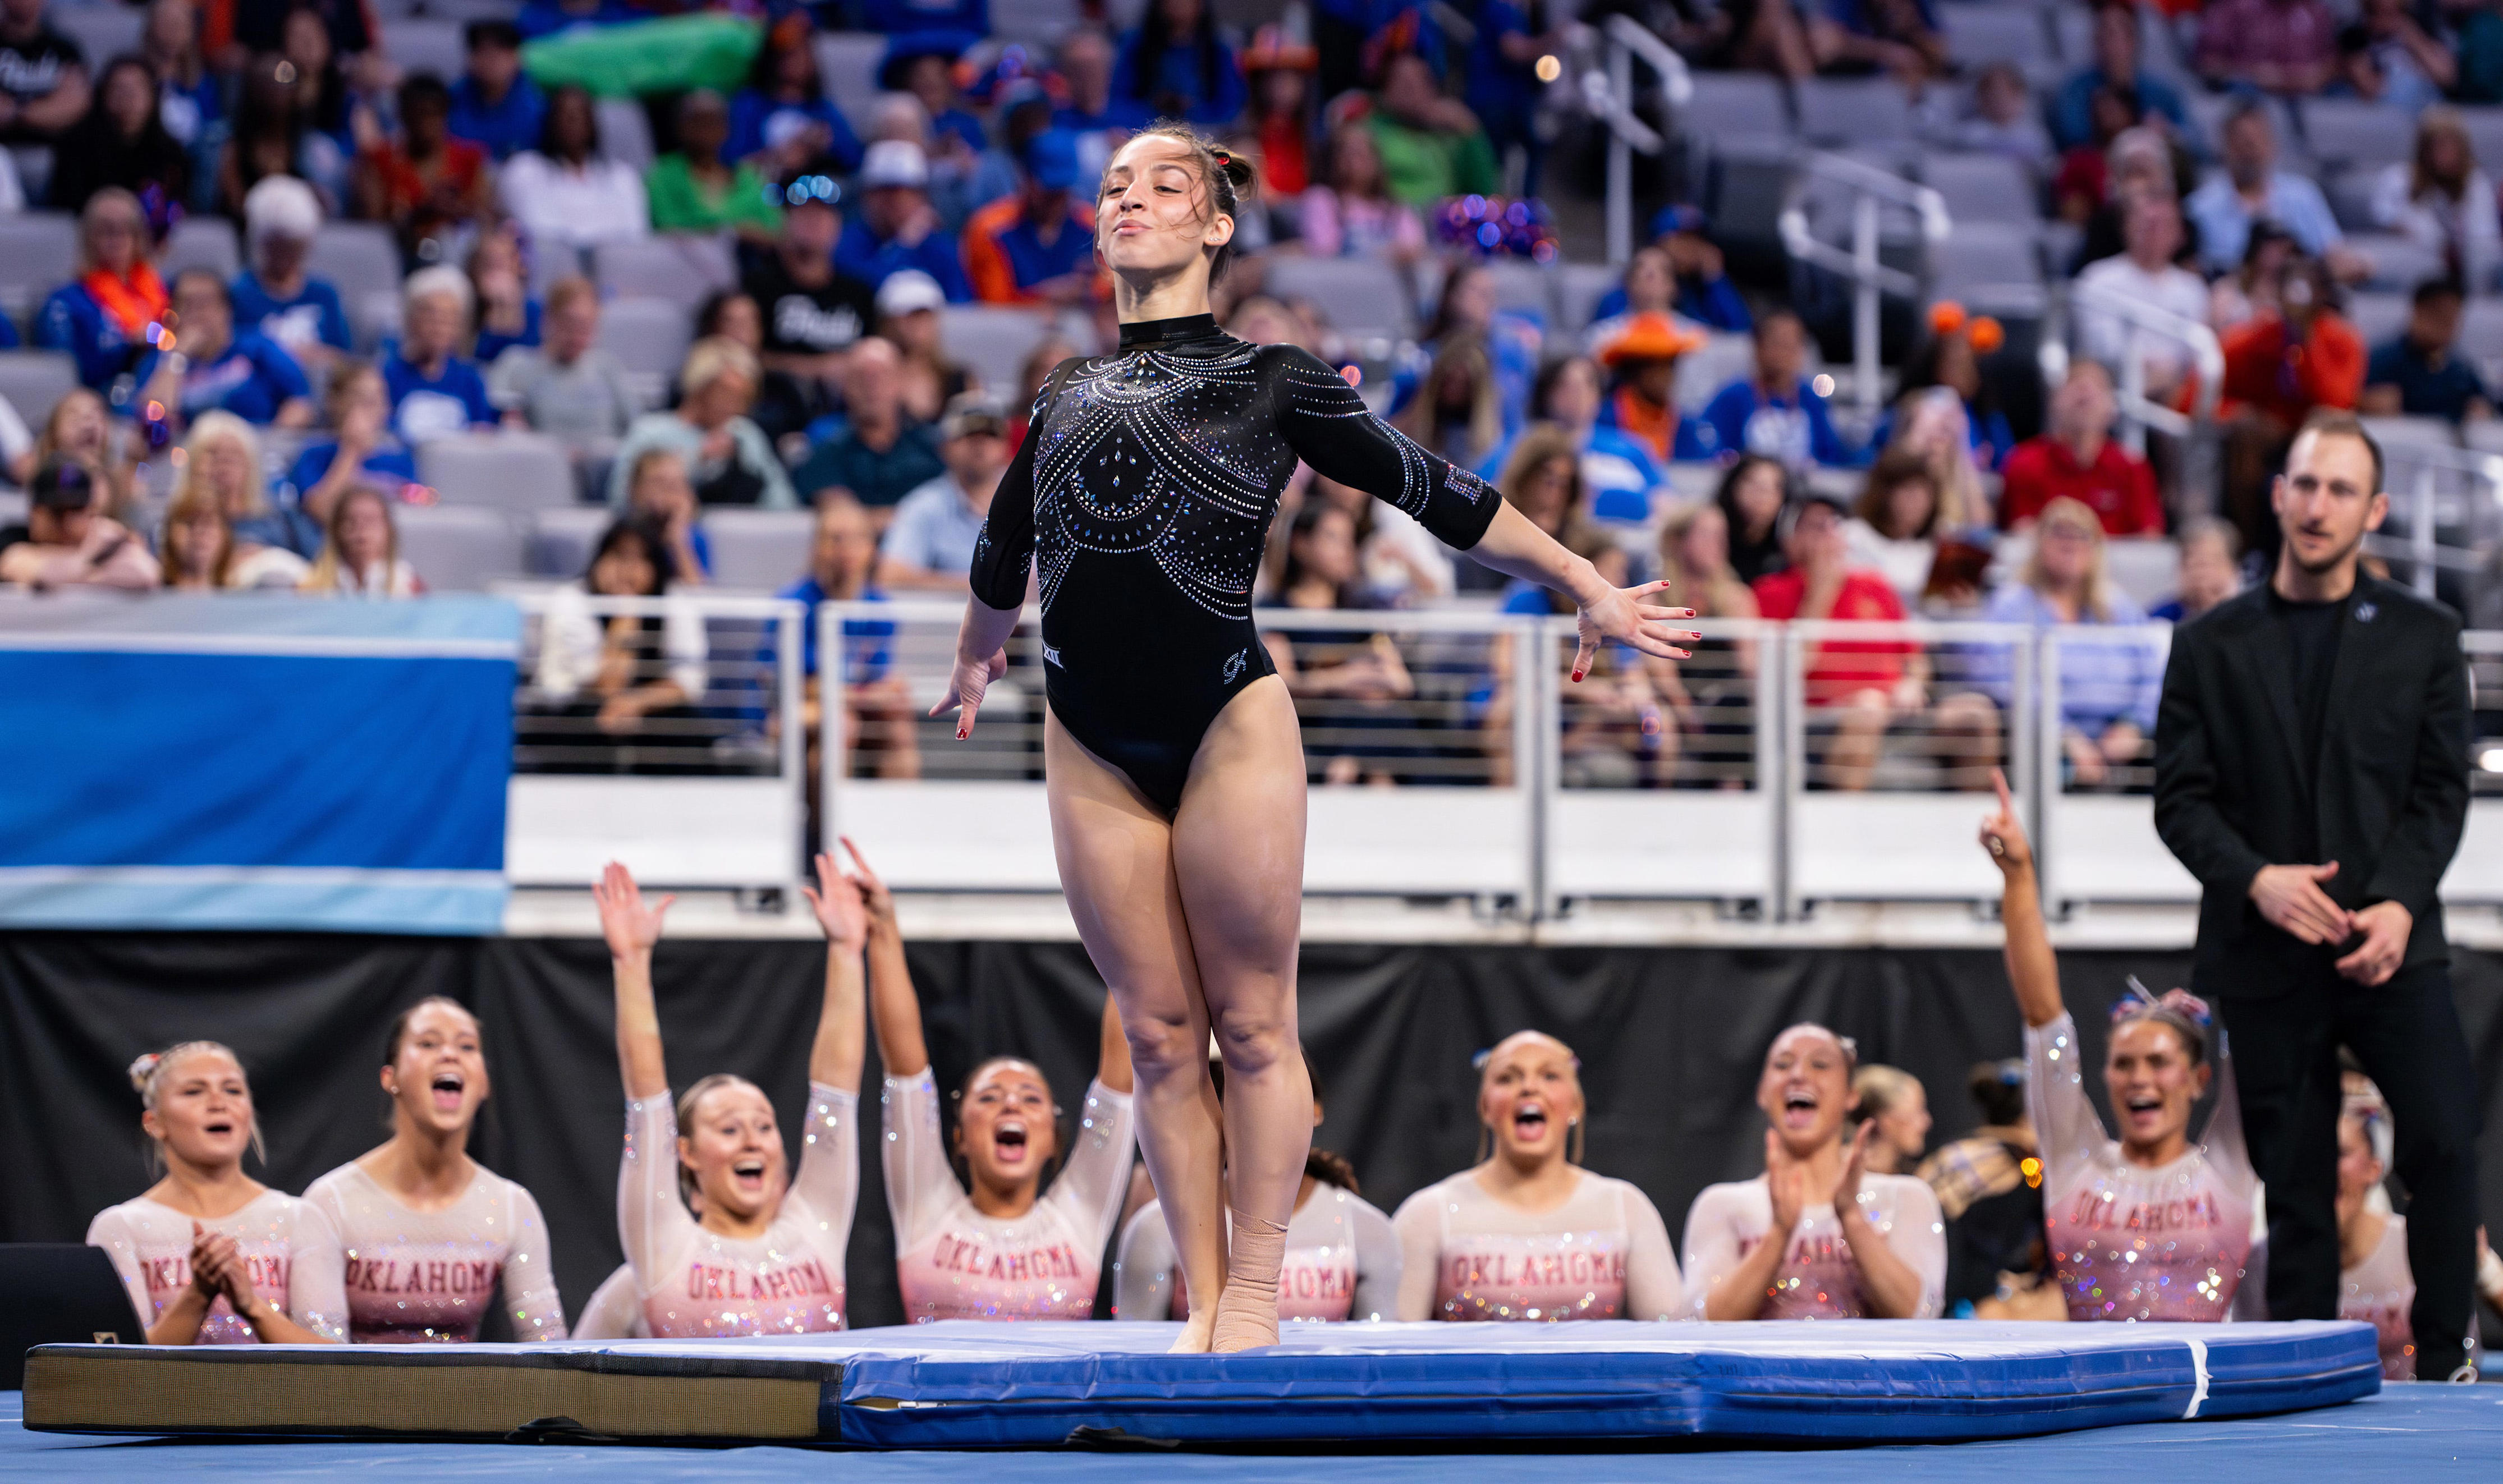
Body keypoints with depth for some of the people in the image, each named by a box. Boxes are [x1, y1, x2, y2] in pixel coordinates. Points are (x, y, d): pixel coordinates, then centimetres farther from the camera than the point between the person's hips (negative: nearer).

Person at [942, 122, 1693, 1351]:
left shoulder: (1272, 380, 7)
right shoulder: (1062, 398, 17)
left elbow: (1438, 494, 11)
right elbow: (1001, 557, 34)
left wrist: (1588, 587, 15)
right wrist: (973, 664, 47)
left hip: (1228, 722, -3)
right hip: (1091, 746, 3)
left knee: (1250, 1027, -2)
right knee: (1158, 1037, 4)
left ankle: (1255, 1296, 3)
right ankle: (1200, 1298, 9)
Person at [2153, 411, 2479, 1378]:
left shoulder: (2422, 637, 9)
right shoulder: (2211, 645, 9)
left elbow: (2443, 790, 4)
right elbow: (2181, 798, 5)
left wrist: (2398, 902, -12)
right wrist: (2255, 879, -13)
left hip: (2390, 941, -1)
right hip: (2266, 954, 1)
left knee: (2445, 1137, -17)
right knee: (2295, 1186, 2)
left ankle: (2443, 1363, -8)